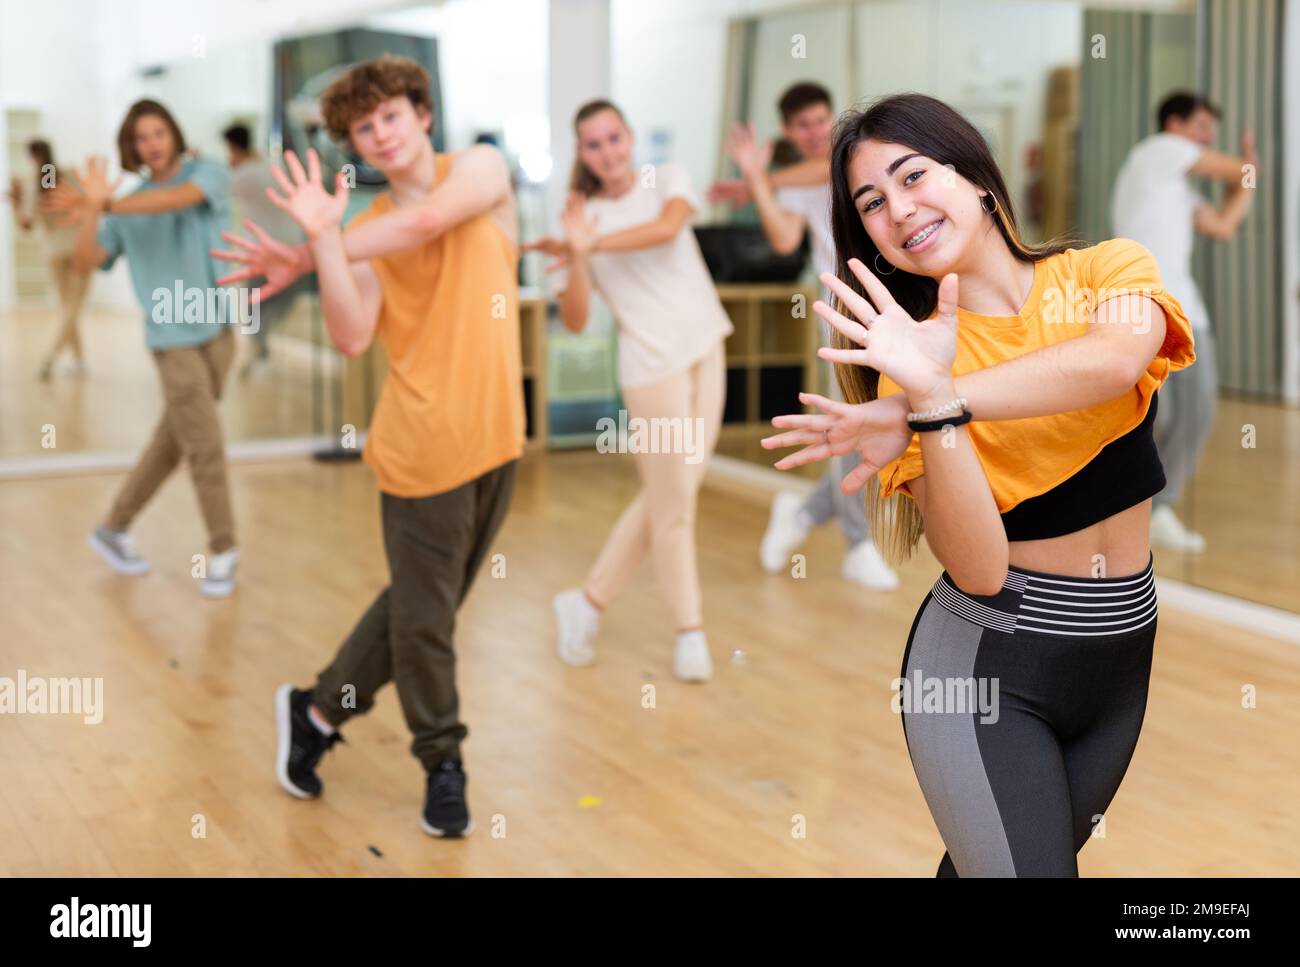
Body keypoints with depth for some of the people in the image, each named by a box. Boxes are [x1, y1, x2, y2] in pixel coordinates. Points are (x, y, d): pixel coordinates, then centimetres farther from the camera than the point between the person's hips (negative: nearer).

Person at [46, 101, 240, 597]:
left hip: (218, 327, 2)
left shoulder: (209, 173, 0)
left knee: (172, 442, 11)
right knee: (206, 447, -5)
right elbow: (84, 262, -4)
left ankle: (114, 528, 27)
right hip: (173, 337, -1)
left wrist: (105, 204, -25)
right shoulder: (128, 209, 4)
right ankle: (222, 549, 9)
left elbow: (176, 199, -21)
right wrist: (93, 207, -19)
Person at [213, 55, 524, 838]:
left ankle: (320, 710, 34)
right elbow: (353, 338, -15)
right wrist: (319, 242, -25)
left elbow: (425, 222, -18)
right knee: (424, 614, 3)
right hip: (423, 445, -2)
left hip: (495, 436, 2)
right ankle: (444, 761, 24)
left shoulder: (482, 169, 2)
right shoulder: (363, 233, 1)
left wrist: (307, 257, -13)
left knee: (419, 604, 14)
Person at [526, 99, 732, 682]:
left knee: (669, 497, 9)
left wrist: (592, 246, -21)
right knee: (673, 503, -1)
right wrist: (577, 256, -21)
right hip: (653, 364, -3)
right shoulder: (584, 215, 0)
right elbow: (575, 321, -7)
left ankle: (589, 601, 23)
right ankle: (690, 631, 13)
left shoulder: (666, 178, 4)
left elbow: (667, 228, -20)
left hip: (707, 348, 3)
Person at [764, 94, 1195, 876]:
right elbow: (977, 568, -21)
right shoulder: (917, 352, -9)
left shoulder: (1108, 271, -3)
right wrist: (931, 405, -33)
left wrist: (931, 405, -30)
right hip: (985, 664, -3)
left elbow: (1117, 359, -29)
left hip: (1124, 652, 3)